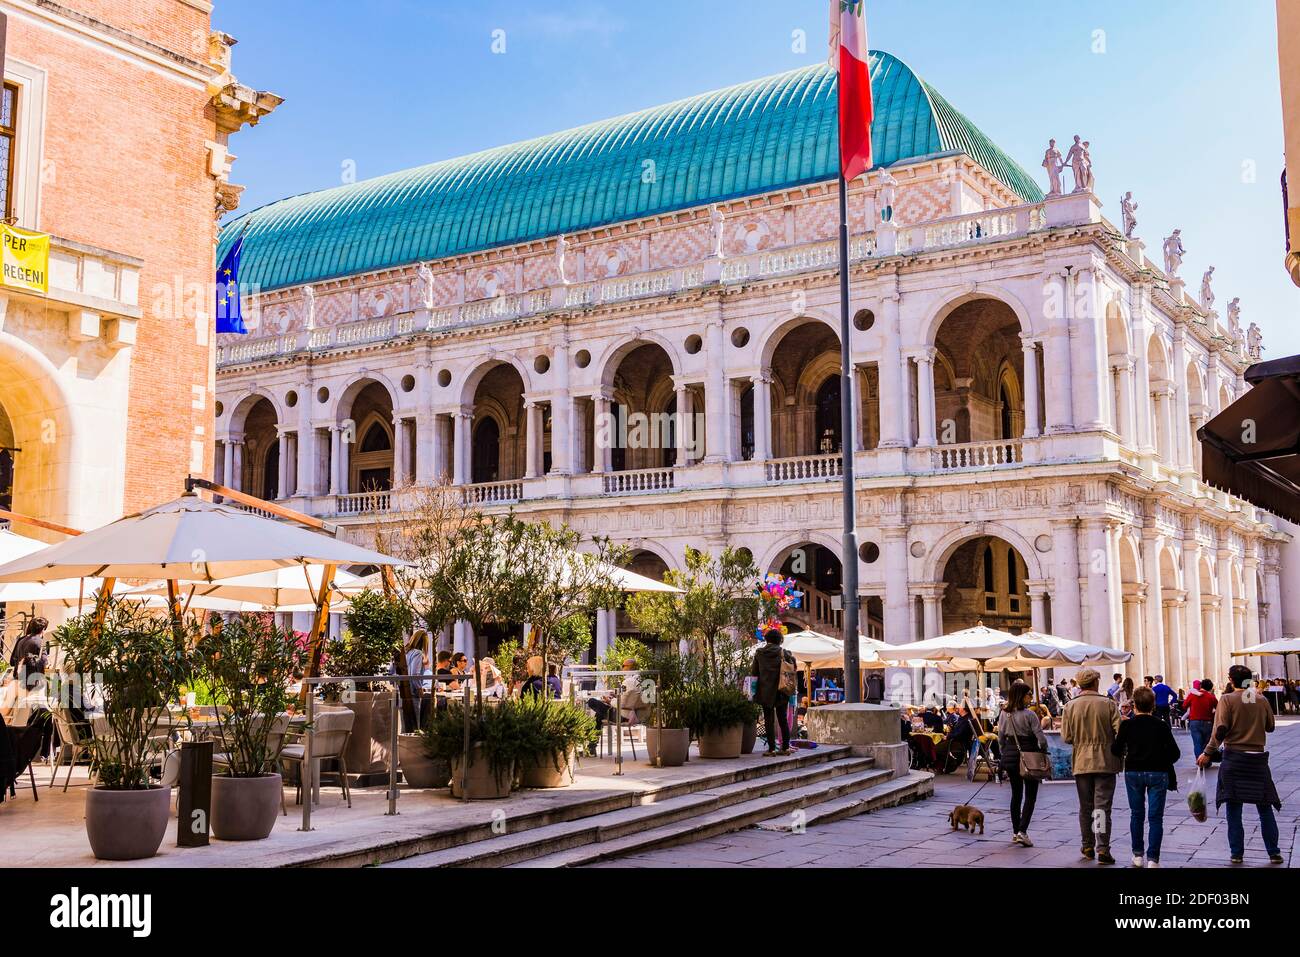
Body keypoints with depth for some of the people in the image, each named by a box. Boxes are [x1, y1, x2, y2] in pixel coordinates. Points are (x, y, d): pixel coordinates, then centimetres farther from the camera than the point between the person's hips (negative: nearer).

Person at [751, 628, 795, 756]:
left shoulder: (759, 653, -1)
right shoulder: (784, 653, -3)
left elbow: (754, 672, 4)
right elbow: (794, 669, -2)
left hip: (765, 691, -1)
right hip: (781, 691, 1)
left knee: (769, 720, 3)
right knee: (783, 719, 10)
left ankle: (772, 749, -1)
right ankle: (786, 747, 9)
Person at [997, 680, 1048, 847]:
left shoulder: (1004, 714, 1)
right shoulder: (1029, 715, -14)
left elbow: (1000, 739, 7)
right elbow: (1041, 739, -14)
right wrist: (1043, 752, 4)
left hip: (1010, 757, 5)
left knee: (1016, 794, 16)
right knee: (1030, 796, 2)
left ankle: (1015, 832, 20)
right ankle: (1022, 831, -10)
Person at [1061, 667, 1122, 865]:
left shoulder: (1071, 706, -3)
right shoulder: (1108, 704, -6)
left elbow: (1066, 737, -4)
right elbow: (1120, 731, -10)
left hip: (1081, 763, 2)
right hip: (1105, 762, -2)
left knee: (1085, 807, 14)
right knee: (1102, 807, 0)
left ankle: (1088, 847, 21)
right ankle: (1102, 849, -7)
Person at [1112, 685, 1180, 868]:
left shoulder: (1127, 725, -4)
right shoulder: (1162, 726, -4)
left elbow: (1116, 750, -3)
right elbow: (1174, 753, -5)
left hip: (1133, 772, 1)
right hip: (1157, 773, -1)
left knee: (1136, 814, 15)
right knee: (1155, 817, 2)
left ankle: (1138, 855, 19)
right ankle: (1152, 859, -4)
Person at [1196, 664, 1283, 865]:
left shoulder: (1227, 700, -8)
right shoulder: (1262, 700, 1)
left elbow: (1220, 729, -15)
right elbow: (1270, 727, 12)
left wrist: (1208, 753, -11)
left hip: (1234, 757, -2)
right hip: (1258, 758, 2)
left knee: (1233, 807, 4)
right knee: (1265, 808, 10)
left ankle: (1237, 853, 6)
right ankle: (1274, 853, 11)